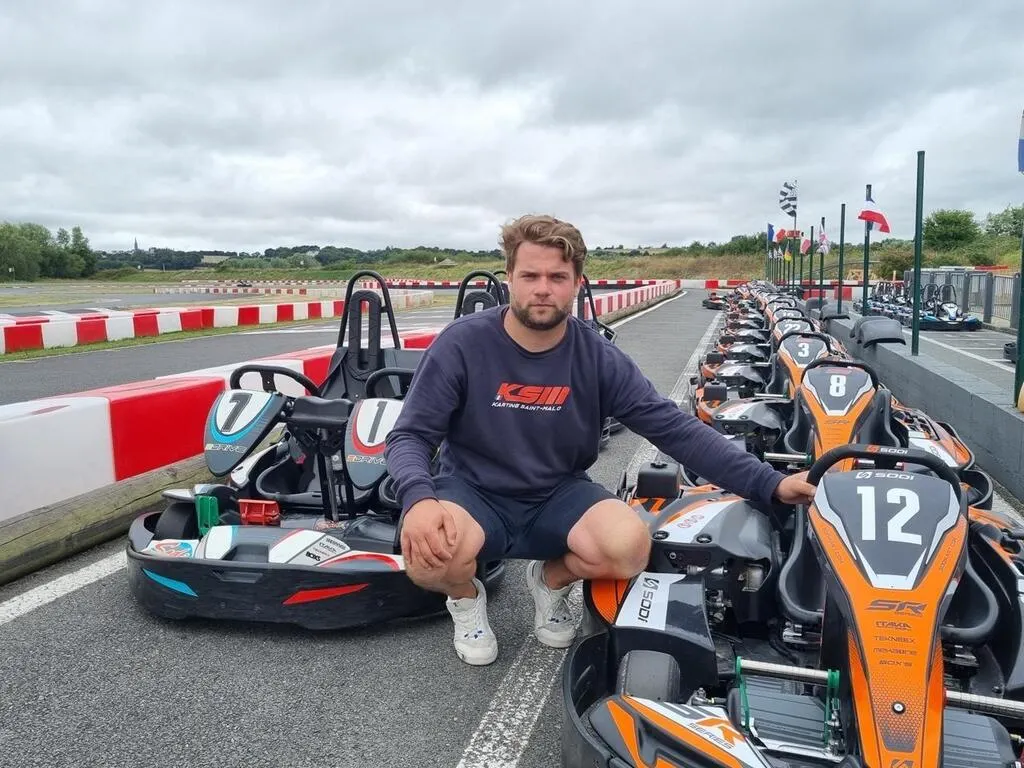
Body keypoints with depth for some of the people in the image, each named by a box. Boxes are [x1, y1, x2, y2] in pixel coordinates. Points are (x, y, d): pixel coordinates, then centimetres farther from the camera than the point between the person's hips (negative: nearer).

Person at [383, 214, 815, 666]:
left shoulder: (599, 359, -8)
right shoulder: (461, 344, -14)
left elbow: (675, 428, -9)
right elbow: (410, 436, -13)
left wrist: (768, 483, -17)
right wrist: (418, 500, -35)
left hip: (557, 496, 2)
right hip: (473, 493, -2)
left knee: (629, 547, -27)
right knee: (429, 553, -34)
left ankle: (551, 580, 10)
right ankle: (465, 595, 6)